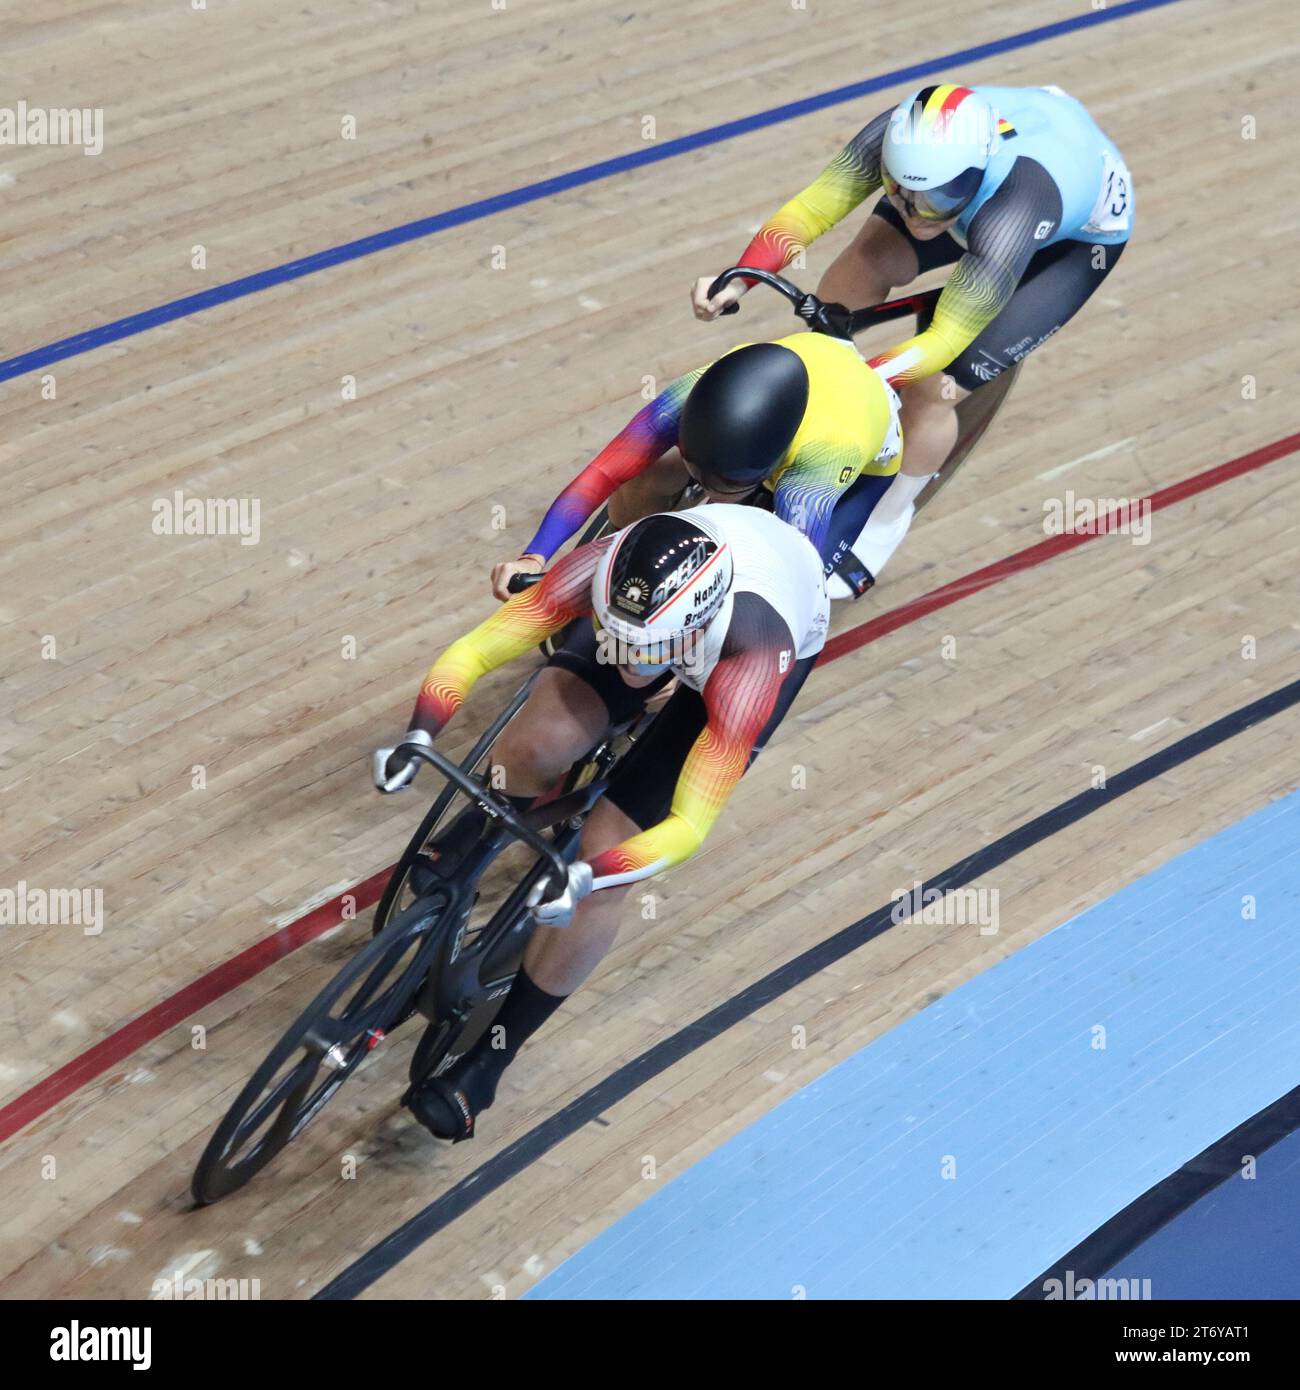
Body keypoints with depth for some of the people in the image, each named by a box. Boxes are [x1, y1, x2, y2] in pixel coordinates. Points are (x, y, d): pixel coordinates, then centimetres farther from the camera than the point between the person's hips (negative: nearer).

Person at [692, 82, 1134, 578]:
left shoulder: (1009, 217, -46)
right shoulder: (904, 135, -34)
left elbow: (942, 343, -42)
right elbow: (809, 209, -30)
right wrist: (736, 279, -45)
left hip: (1082, 234, -5)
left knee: (933, 388, -14)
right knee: (860, 267, -16)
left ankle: (888, 517, 15)